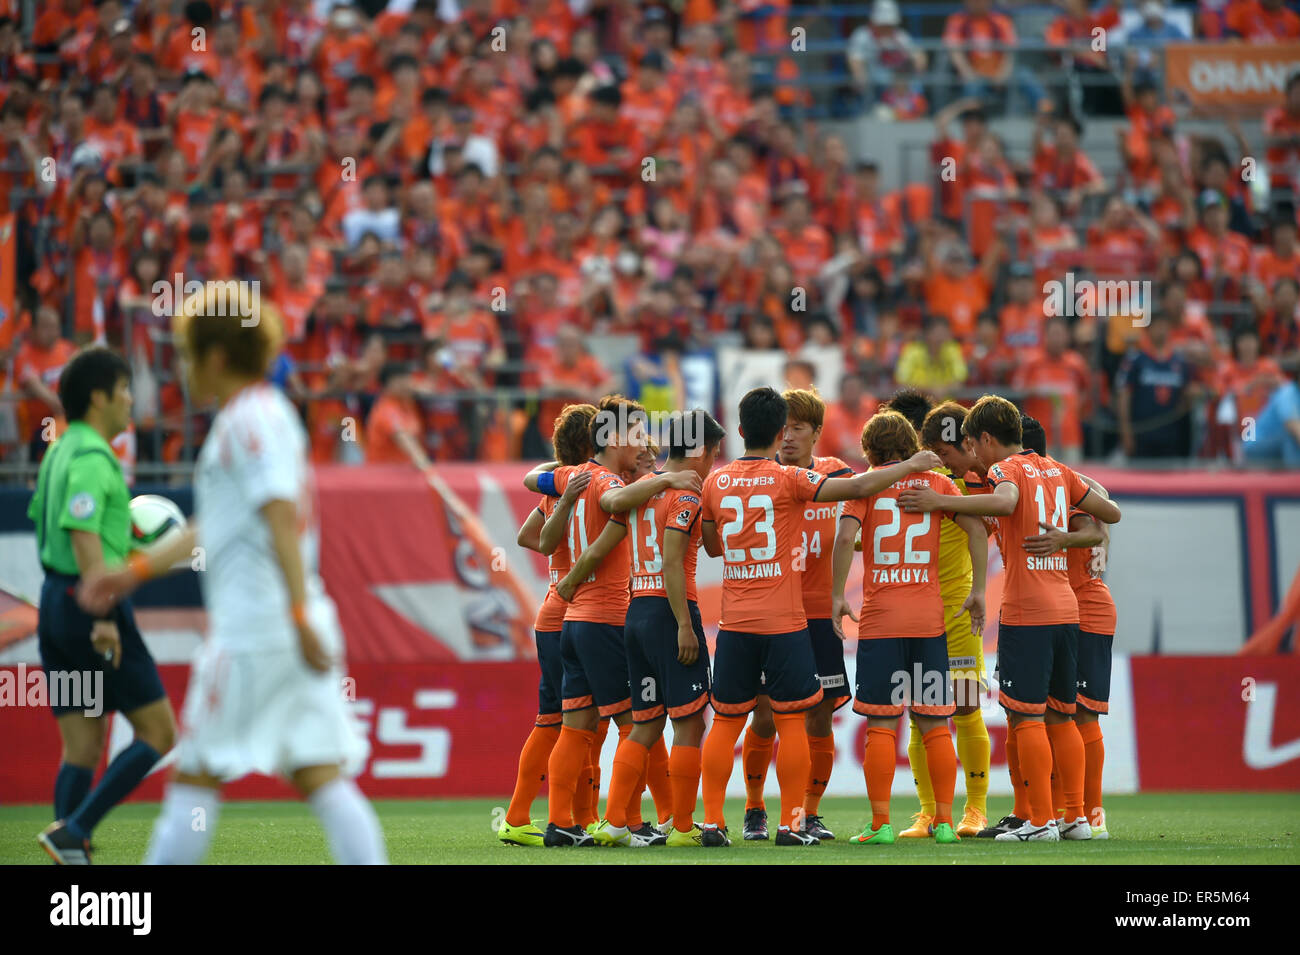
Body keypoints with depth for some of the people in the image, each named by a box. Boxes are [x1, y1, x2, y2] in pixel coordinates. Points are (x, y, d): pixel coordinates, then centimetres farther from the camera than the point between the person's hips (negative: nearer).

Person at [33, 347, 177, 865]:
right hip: (88, 603, -9)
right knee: (158, 733, -2)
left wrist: (119, 532, 24)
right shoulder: (92, 458, -15)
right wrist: (103, 617, -28)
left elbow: (43, 521, 25)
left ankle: (70, 858, 2)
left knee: (82, 749, 8)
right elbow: (83, 538, -24)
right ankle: (73, 832, -10)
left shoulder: (59, 451, 14)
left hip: (55, 600, 9)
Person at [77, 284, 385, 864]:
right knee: (321, 777, 1)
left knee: (195, 777, -2)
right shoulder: (265, 415, 21)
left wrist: (300, 616, -26)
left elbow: (281, 514, -20)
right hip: (293, 634, 9)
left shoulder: (250, 418, -9)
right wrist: (136, 570, 32)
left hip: (253, 630, -9)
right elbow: (213, 524, 31)